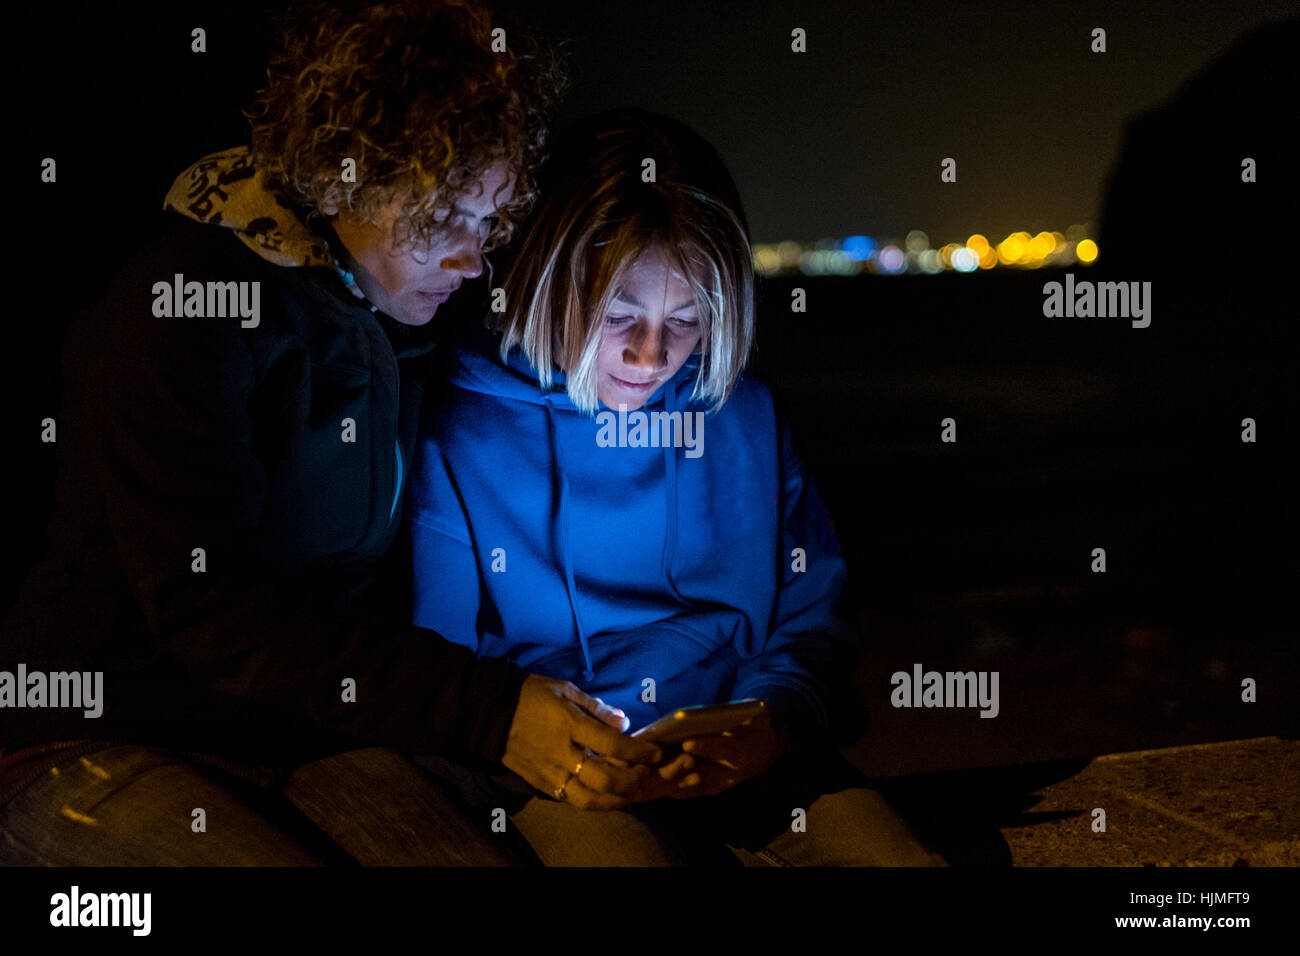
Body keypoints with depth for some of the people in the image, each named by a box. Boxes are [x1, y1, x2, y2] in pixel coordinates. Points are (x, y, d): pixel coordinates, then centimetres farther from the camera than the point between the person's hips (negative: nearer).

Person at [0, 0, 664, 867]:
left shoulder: (400, 324, 10)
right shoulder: (184, 306, -15)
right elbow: (205, 604, -22)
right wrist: (488, 709, -28)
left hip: (305, 732, 5)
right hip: (100, 741, -5)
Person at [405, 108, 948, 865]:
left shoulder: (746, 417, 8)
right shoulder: (461, 434, -4)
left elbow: (811, 623, 13)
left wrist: (774, 722, -8)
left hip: (735, 749, 3)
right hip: (561, 773, -3)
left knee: (901, 856, -21)